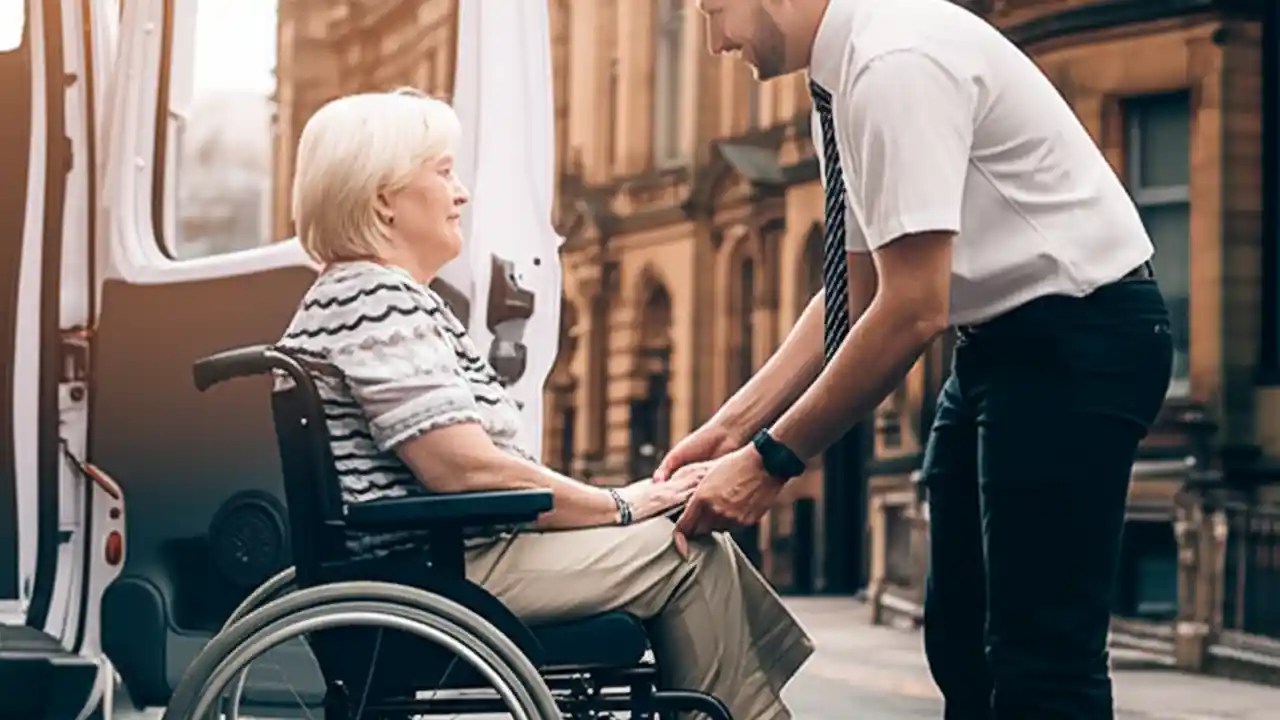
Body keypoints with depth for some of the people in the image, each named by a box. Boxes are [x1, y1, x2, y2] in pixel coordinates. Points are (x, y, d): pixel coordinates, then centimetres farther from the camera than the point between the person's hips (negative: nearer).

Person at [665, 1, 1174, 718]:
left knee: (1043, 658, -11)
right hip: (1002, 337, 10)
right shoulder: (844, 76, 7)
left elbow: (912, 310, -27)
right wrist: (732, 426, 3)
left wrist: (770, 460, -22)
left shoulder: (897, 61, -23)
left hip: (1081, 335, -10)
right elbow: (855, 297, 12)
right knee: (959, 636, 14)